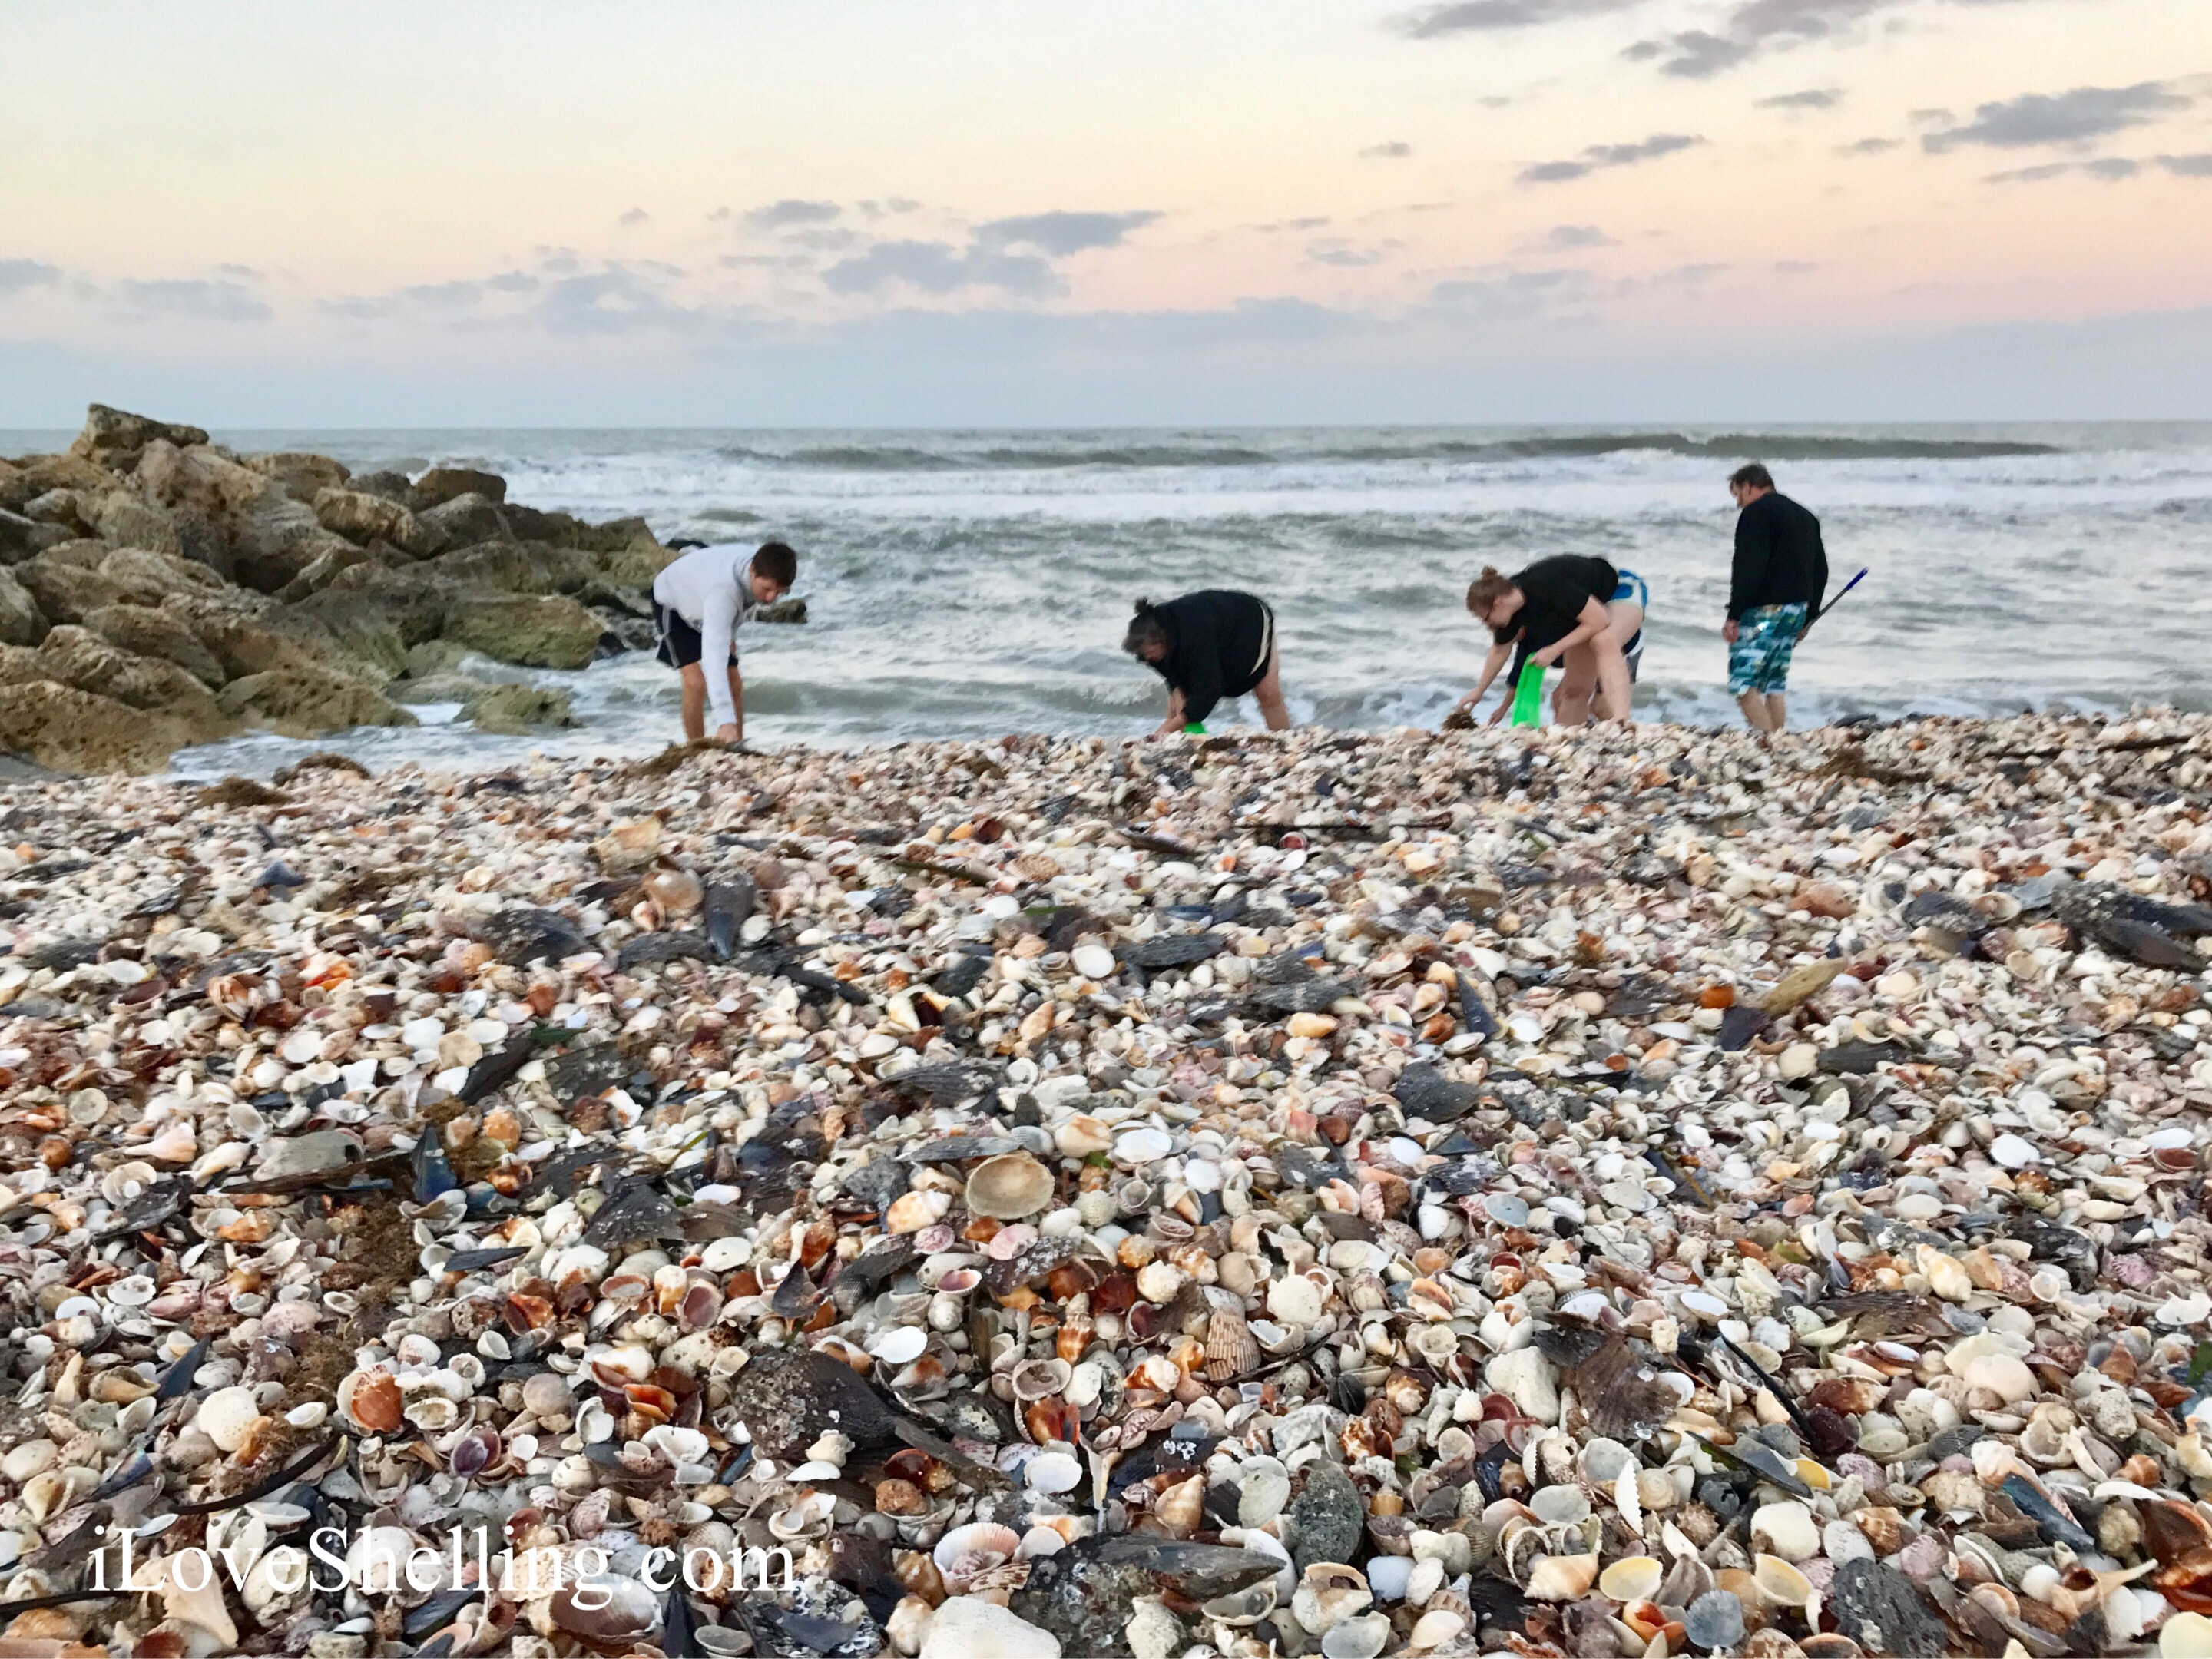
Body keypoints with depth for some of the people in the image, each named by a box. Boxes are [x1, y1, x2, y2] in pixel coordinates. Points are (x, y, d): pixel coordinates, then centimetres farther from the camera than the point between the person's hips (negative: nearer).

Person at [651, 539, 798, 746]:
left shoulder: (766, 572, -26)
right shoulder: (723, 590, -48)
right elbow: (714, 656, -56)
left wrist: (730, 633, 6)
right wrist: (725, 721, -65)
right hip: (673, 603, -7)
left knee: (734, 682, 1)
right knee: (696, 681, -21)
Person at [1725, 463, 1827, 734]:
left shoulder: (1757, 512, -7)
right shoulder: (1806, 517, 21)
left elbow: (1749, 568, -18)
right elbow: (1820, 571, 22)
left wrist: (1734, 615, -18)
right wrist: (1807, 618, 24)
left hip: (1764, 610, -9)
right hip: (1796, 610, 9)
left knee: (1744, 685, -10)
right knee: (1774, 686, 13)